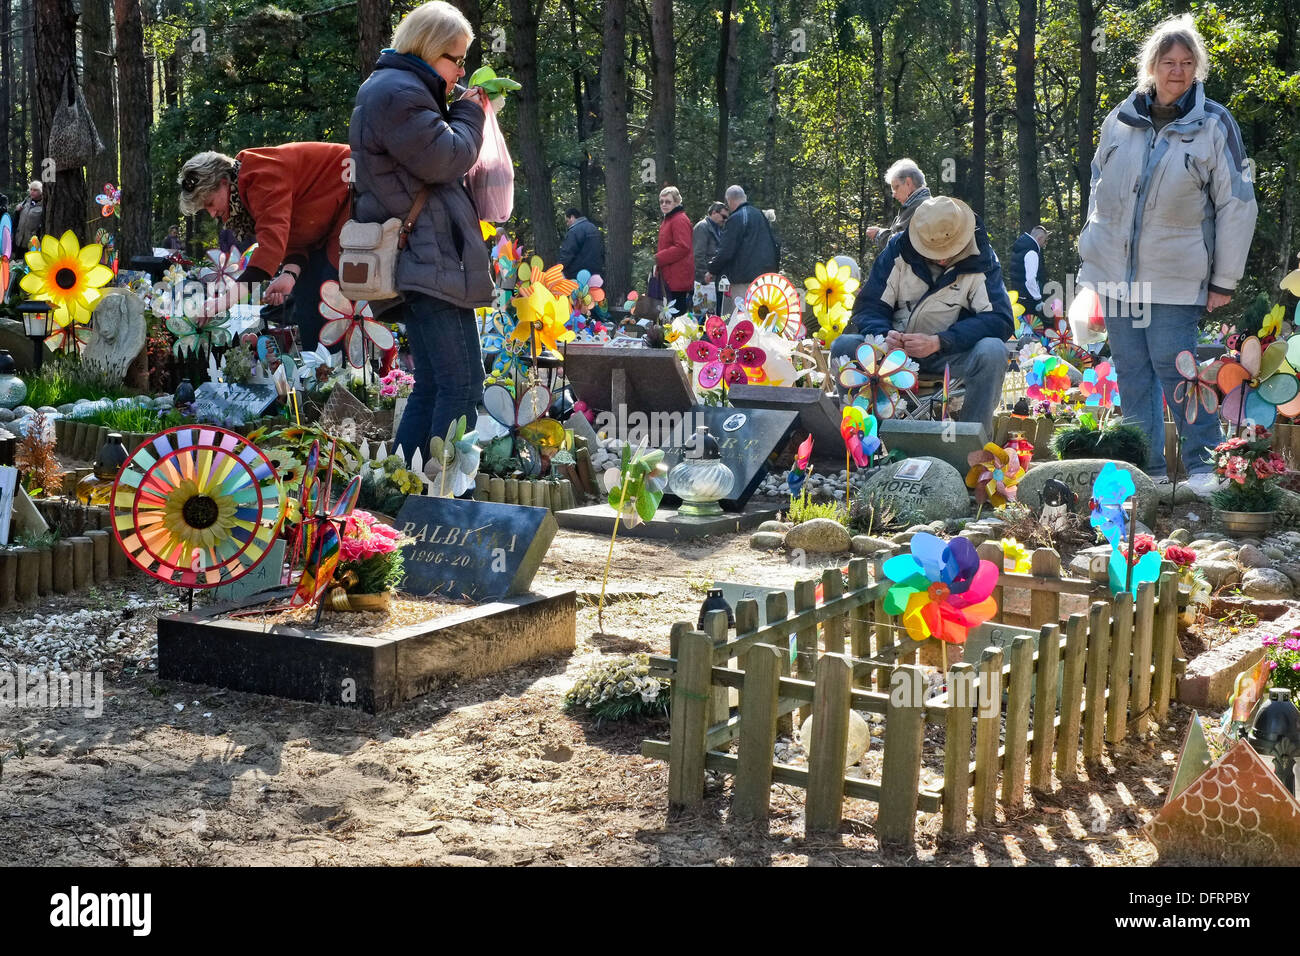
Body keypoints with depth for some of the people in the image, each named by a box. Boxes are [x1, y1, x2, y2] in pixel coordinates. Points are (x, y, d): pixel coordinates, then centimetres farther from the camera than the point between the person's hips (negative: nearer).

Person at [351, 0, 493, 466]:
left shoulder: (394, 89, 24)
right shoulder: (398, 92, -11)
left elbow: (437, 149, 31)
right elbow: (446, 160, -14)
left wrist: (464, 112, 16)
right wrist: (469, 113, 2)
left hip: (419, 262, 11)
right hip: (429, 258, -11)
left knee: (432, 385, 13)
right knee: (463, 385, -12)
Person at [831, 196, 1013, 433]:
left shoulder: (981, 260, -8)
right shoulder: (898, 250, -2)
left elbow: (999, 319, -18)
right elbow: (868, 307, -3)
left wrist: (938, 342, -30)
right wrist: (884, 335, -28)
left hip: (950, 354, -1)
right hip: (896, 348, 1)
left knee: (992, 352, -33)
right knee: (843, 346, -24)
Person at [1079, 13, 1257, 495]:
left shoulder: (1214, 125, -4)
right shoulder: (1121, 120, 6)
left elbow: (1237, 206, -3)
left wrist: (1224, 279, -5)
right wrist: (1090, 257, 14)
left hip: (1175, 276, -4)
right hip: (1115, 270, 4)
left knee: (1173, 366, -6)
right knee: (1131, 369, 7)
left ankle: (1205, 464, 9)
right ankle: (1147, 467, 17)